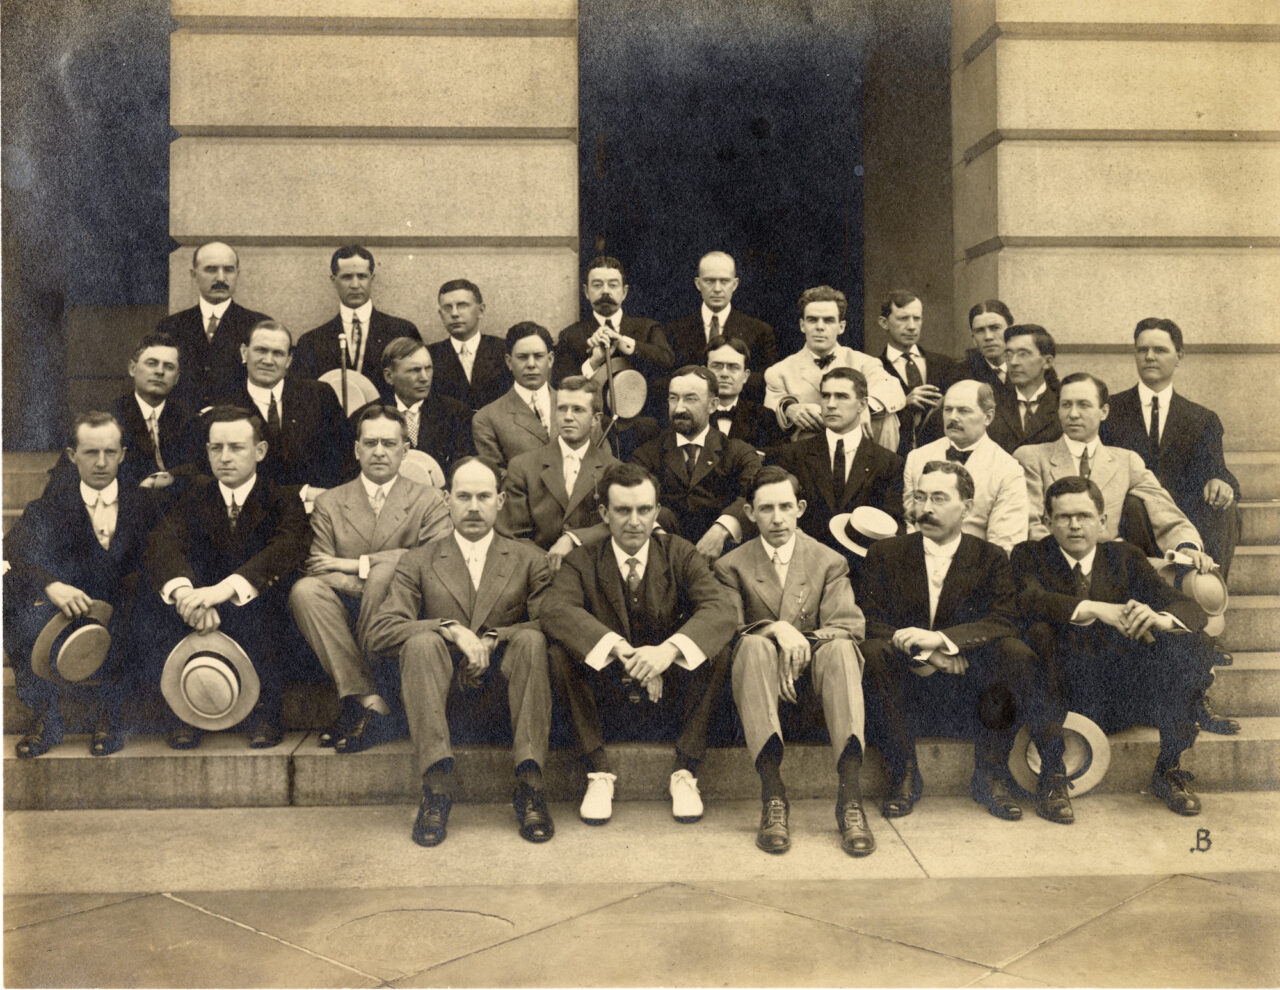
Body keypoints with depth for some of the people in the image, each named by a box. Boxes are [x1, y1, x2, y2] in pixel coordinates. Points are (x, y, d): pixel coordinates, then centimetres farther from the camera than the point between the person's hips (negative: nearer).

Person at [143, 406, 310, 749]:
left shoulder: (282, 499, 3)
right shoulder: (195, 495, 11)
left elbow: (288, 548, -21)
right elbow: (162, 541, -10)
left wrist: (225, 589, -39)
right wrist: (183, 591, -35)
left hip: (258, 618, -2)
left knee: (260, 600, -34)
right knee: (167, 603, -27)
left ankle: (264, 712, -19)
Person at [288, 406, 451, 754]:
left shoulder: (428, 500, 10)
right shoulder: (329, 504, 16)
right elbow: (319, 573, 2)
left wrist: (359, 565, -11)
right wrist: (374, 583, -15)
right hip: (346, 613, 2)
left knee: (388, 570, -32)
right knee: (304, 590, -27)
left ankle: (355, 708, -22)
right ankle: (370, 701, -31)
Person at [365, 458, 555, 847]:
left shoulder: (529, 559, 13)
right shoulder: (417, 562, 12)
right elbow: (379, 634, -3)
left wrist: (492, 639, -16)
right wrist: (450, 629, -16)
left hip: (501, 681, 0)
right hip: (444, 683, 0)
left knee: (532, 640, -29)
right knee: (421, 642, -30)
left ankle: (529, 786, -31)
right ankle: (437, 787, -33)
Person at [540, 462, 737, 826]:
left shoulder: (679, 554, 1)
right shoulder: (582, 560, -1)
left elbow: (722, 608, -17)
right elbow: (555, 609, -22)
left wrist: (669, 649, -36)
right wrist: (618, 648, -37)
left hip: (670, 704, 0)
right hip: (606, 707, 0)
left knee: (714, 648, -24)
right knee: (560, 649, -24)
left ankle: (685, 772, -13)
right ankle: (599, 771, -15)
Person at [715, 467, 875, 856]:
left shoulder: (830, 562, 13)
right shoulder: (731, 566, 12)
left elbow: (850, 625, -1)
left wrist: (803, 643, -20)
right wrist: (776, 630, -20)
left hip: (813, 670, 1)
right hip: (760, 676, 0)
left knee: (840, 648, -33)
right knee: (754, 646, -35)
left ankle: (850, 797, -41)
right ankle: (773, 795, -43)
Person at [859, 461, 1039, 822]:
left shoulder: (991, 558, 5)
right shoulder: (885, 553, 6)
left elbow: (1004, 622, -10)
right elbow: (871, 623, -2)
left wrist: (940, 639, -25)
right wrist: (925, 653, -18)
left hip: (970, 678, 0)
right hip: (909, 680, 0)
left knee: (1018, 654, -29)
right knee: (873, 652, -31)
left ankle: (990, 776, -12)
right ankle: (904, 775, -18)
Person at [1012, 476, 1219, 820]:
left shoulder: (1125, 557, 9)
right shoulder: (1030, 556, 3)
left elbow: (1193, 610, -3)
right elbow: (1030, 600, -21)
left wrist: (1159, 619, -27)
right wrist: (1098, 609, -35)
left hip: (1122, 696, 2)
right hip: (1062, 692, -2)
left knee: (1190, 647, -19)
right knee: (1040, 633, -31)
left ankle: (1169, 769, -6)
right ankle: (1051, 775, -26)